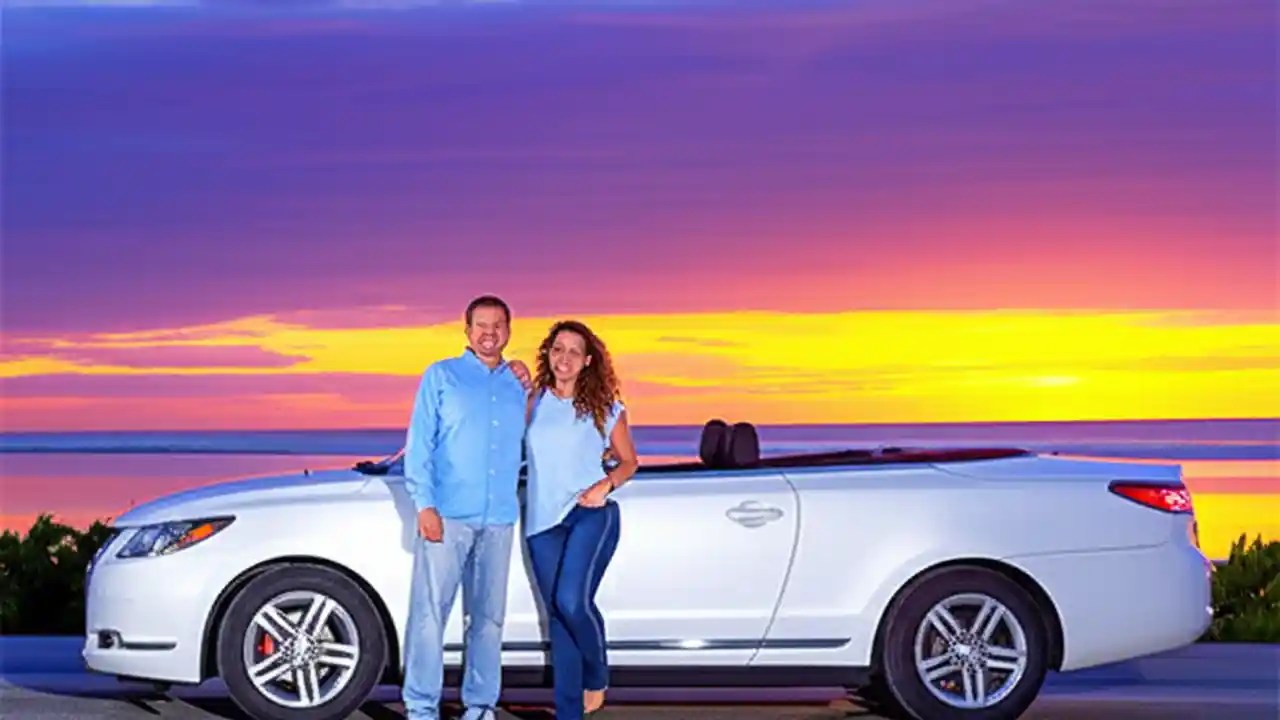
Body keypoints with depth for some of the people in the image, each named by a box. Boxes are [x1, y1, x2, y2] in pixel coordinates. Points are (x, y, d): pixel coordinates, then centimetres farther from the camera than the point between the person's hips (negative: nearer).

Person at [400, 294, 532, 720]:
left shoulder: (516, 383, 16)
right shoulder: (441, 376, 5)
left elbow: (526, 442, 23)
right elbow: (419, 443, -1)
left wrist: (528, 392, 12)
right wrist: (424, 505, -11)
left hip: (500, 518, 4)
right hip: (448, 512, -4)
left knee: (489, 616, 7)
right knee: (430, 610, -8)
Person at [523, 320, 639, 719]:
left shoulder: (605, 407, 4)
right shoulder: (532, 402, 9)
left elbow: (629, 461, 10)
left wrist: (606, 485, -9)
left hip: (590, 514, -3)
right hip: (543, 520, 3)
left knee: (572, 602, -21)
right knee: (556, 615, 5)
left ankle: (596, 676, 7)